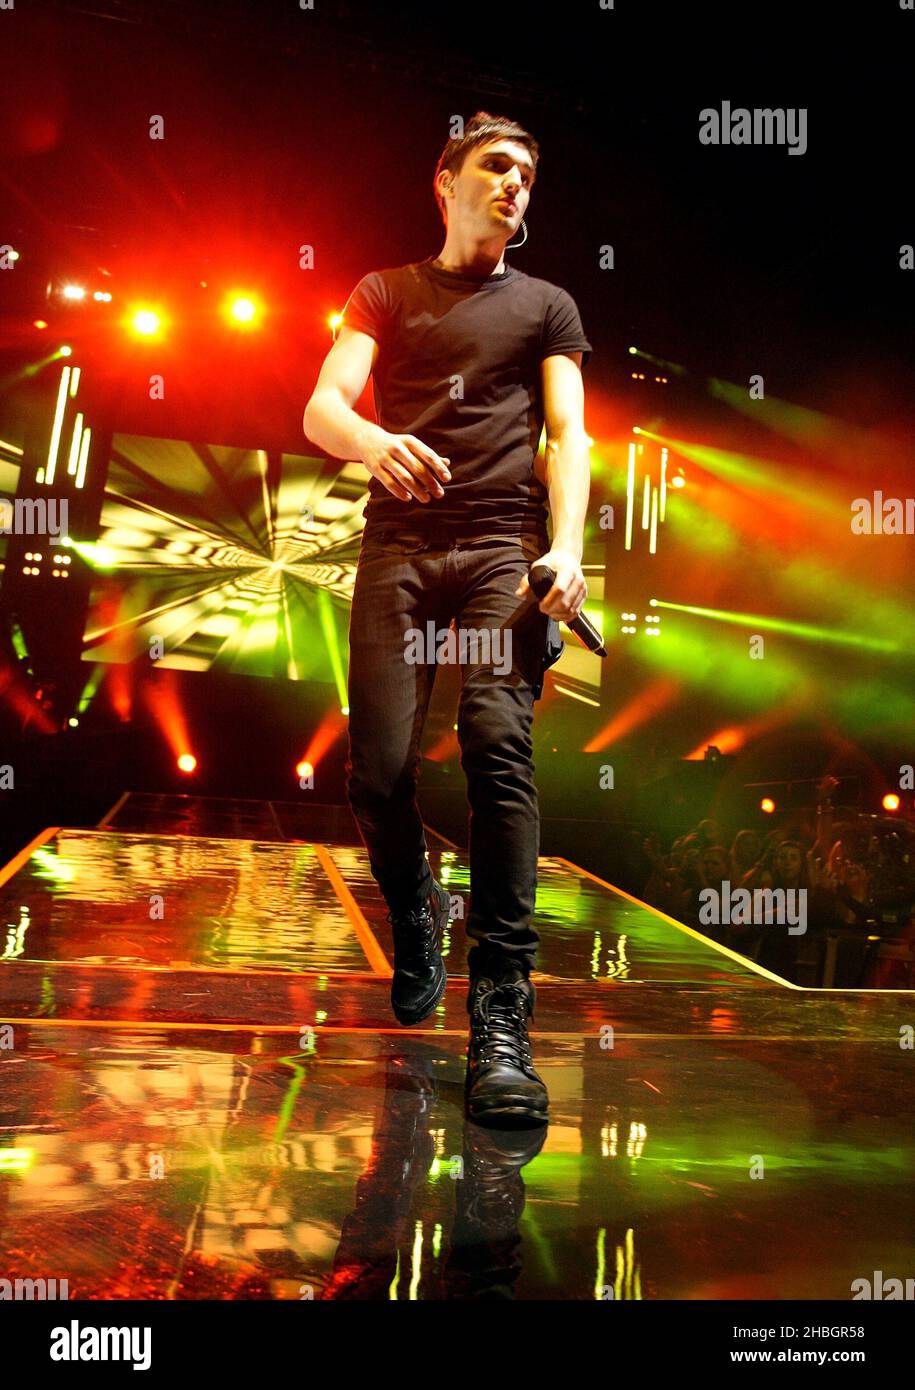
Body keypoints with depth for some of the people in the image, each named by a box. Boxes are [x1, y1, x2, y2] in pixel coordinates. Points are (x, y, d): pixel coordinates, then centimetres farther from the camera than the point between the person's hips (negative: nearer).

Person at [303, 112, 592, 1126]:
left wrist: (566, 547, -9)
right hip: (399, 546, 1)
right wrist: (373, 442, -20)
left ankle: (501, 1013, -19)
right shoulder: (386, 292, 21)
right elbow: (322, 408, 5)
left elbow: (568, 433, 10)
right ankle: (414, 920, 21)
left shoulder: (546, 305, 24)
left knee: (498, 743, -21)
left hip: (505, 545, 0)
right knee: (378, 768, -10)